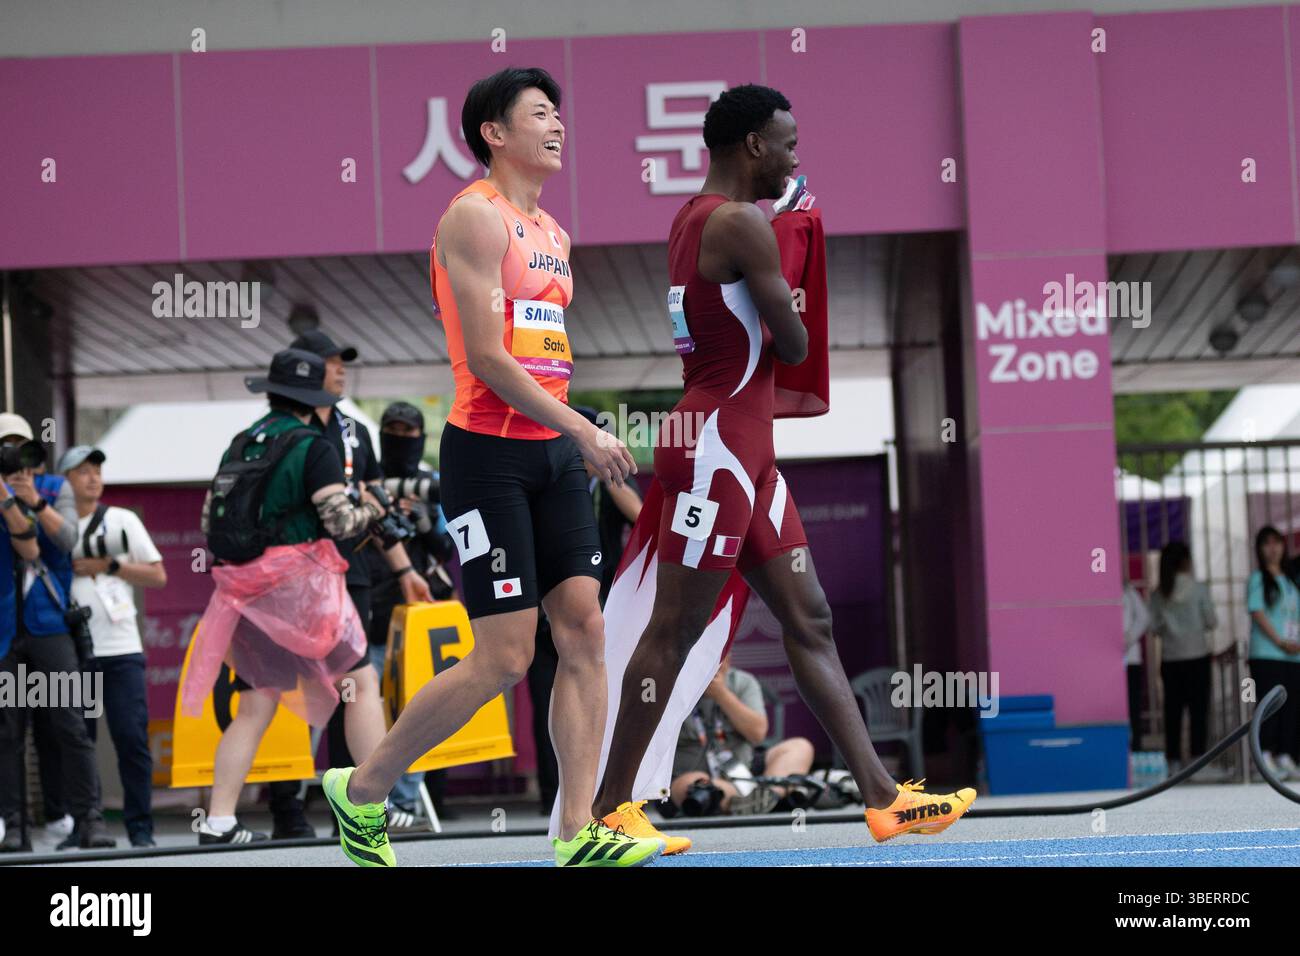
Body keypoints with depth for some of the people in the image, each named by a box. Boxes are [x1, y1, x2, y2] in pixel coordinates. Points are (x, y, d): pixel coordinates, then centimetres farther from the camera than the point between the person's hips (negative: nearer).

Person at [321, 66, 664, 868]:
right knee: (504, 657, -8)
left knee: (584, 628, -2)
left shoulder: (551, 232, 18)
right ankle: (361, 789, 8)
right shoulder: (475, 216, -10)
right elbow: (486, 358, -18)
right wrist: (583, 430, -20)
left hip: (553, 451, 8)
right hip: (489, 450, -8)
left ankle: (579, 834, -1)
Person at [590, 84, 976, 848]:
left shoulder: (694, 220, 16)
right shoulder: (743, 223, -14)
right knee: (675, 629, -4)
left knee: (810, 620, 7)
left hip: (749, 452, 10)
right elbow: (795, 346, -13)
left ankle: (884, 796, 7)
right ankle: (611, 807, 3)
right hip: (717, 448, -10)